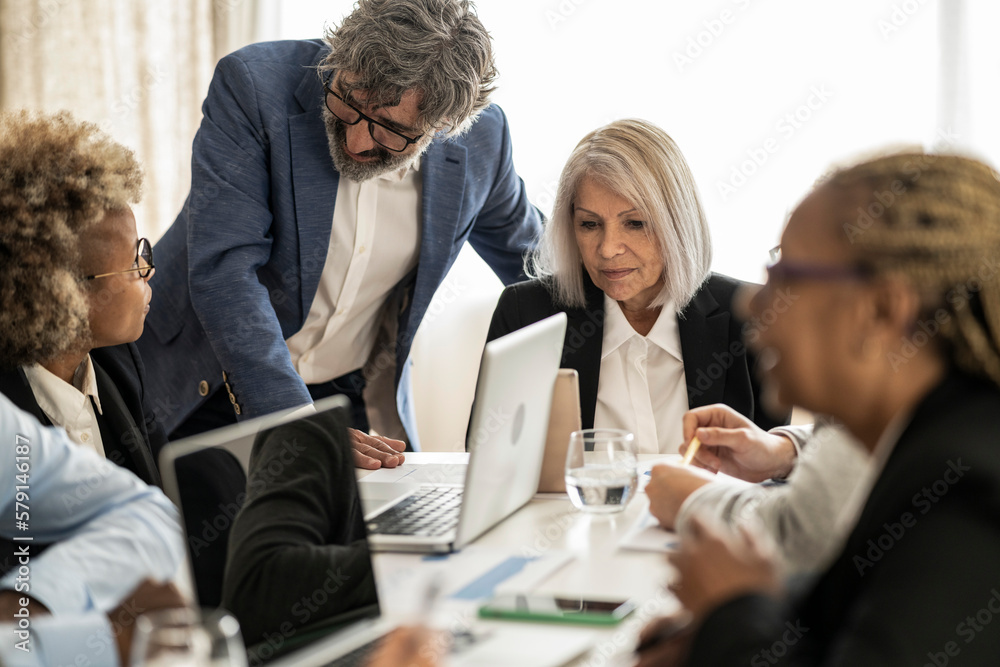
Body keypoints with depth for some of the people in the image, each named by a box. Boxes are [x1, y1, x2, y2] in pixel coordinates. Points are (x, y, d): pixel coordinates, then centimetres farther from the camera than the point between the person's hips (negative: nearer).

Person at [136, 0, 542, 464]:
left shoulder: (479, 139, -9)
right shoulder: (254, 85, -19)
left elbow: (521, 249, 14)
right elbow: (223, 269, -25)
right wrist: (293, 425, -32)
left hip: (349, 399, 2)